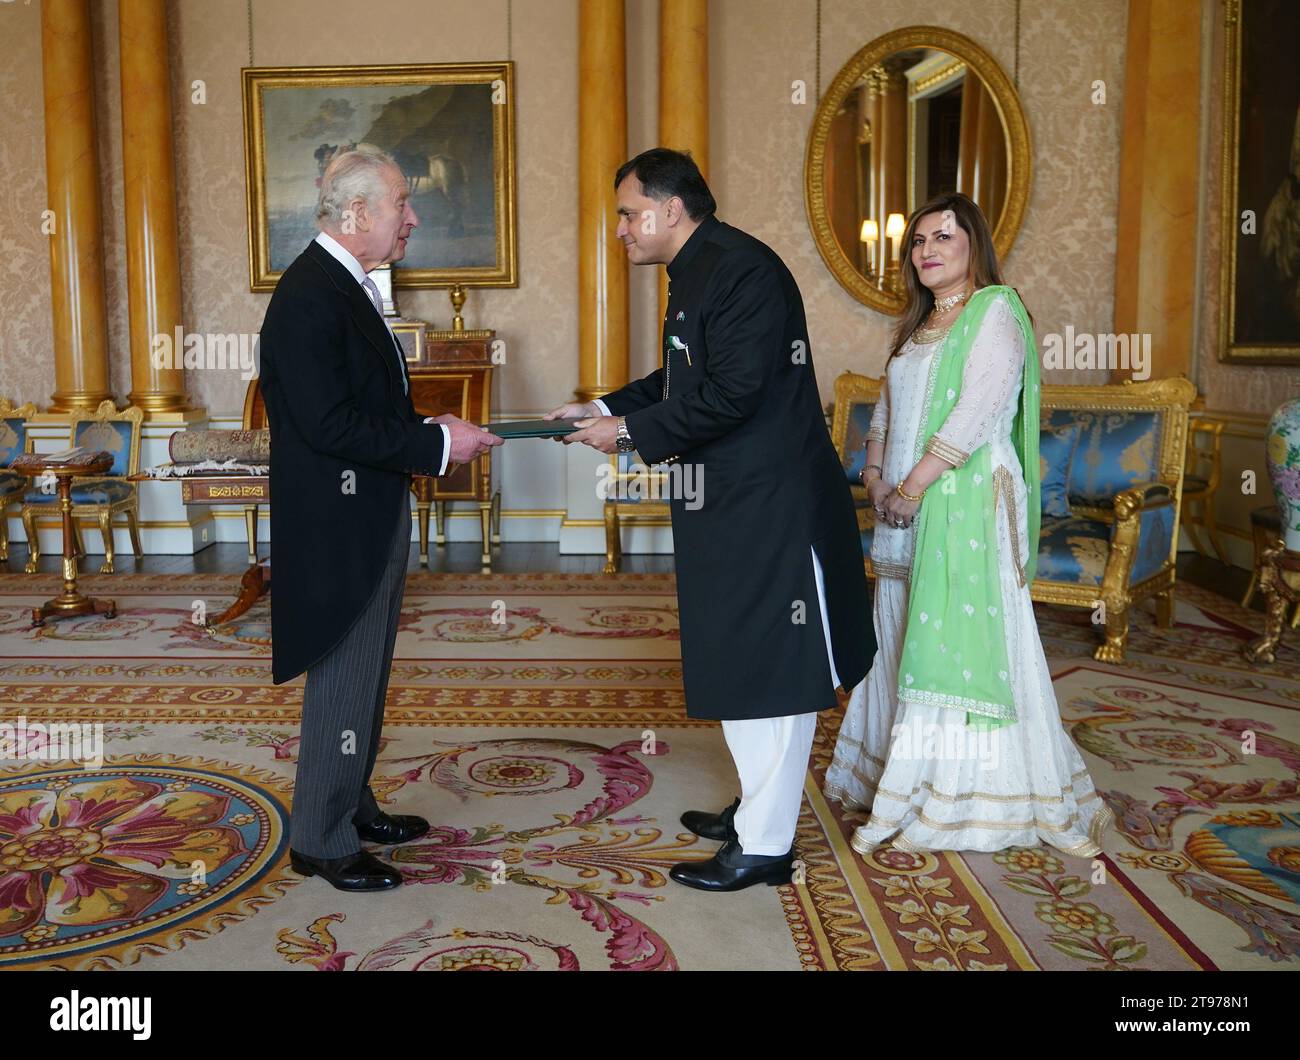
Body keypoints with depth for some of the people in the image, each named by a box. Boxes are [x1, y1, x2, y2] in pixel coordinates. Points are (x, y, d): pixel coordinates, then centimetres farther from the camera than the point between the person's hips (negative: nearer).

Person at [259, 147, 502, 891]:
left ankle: (352, 808, 34)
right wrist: (437, 444, -21)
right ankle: (321, 841, 17)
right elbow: (328, 423, -25)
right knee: (343, 686, 1)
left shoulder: (350, 286, 13)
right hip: (339, 529, -10)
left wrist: (436, 434, 5)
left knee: (363, 681, 19)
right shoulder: (309, 296, -19)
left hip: (372, 522, 10)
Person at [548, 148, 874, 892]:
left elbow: (732, 392, -24)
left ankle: (766, 845, 12)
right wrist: (604, 409, 10)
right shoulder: (698, 272, 13)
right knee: (736, 664, 19)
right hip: (730, 502, 10)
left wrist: (630, 431, -16)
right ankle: (757, 808, 35)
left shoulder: (742, 270, -17)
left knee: (770, 670, 0)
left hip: (770, 506, -10)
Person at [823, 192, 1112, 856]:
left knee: (962, 644, -6)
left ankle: (966, 800, 4)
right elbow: (886, 411, 18)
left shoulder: (995, 312, -5)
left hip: (966, 506, -8)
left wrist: (911, 487, -16)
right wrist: (875, 476, 1)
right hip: (906, 511, 8)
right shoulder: (917, 327, 19)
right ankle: (900, 783, 21)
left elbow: (976, 413, -16)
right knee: (905, 643, 10)